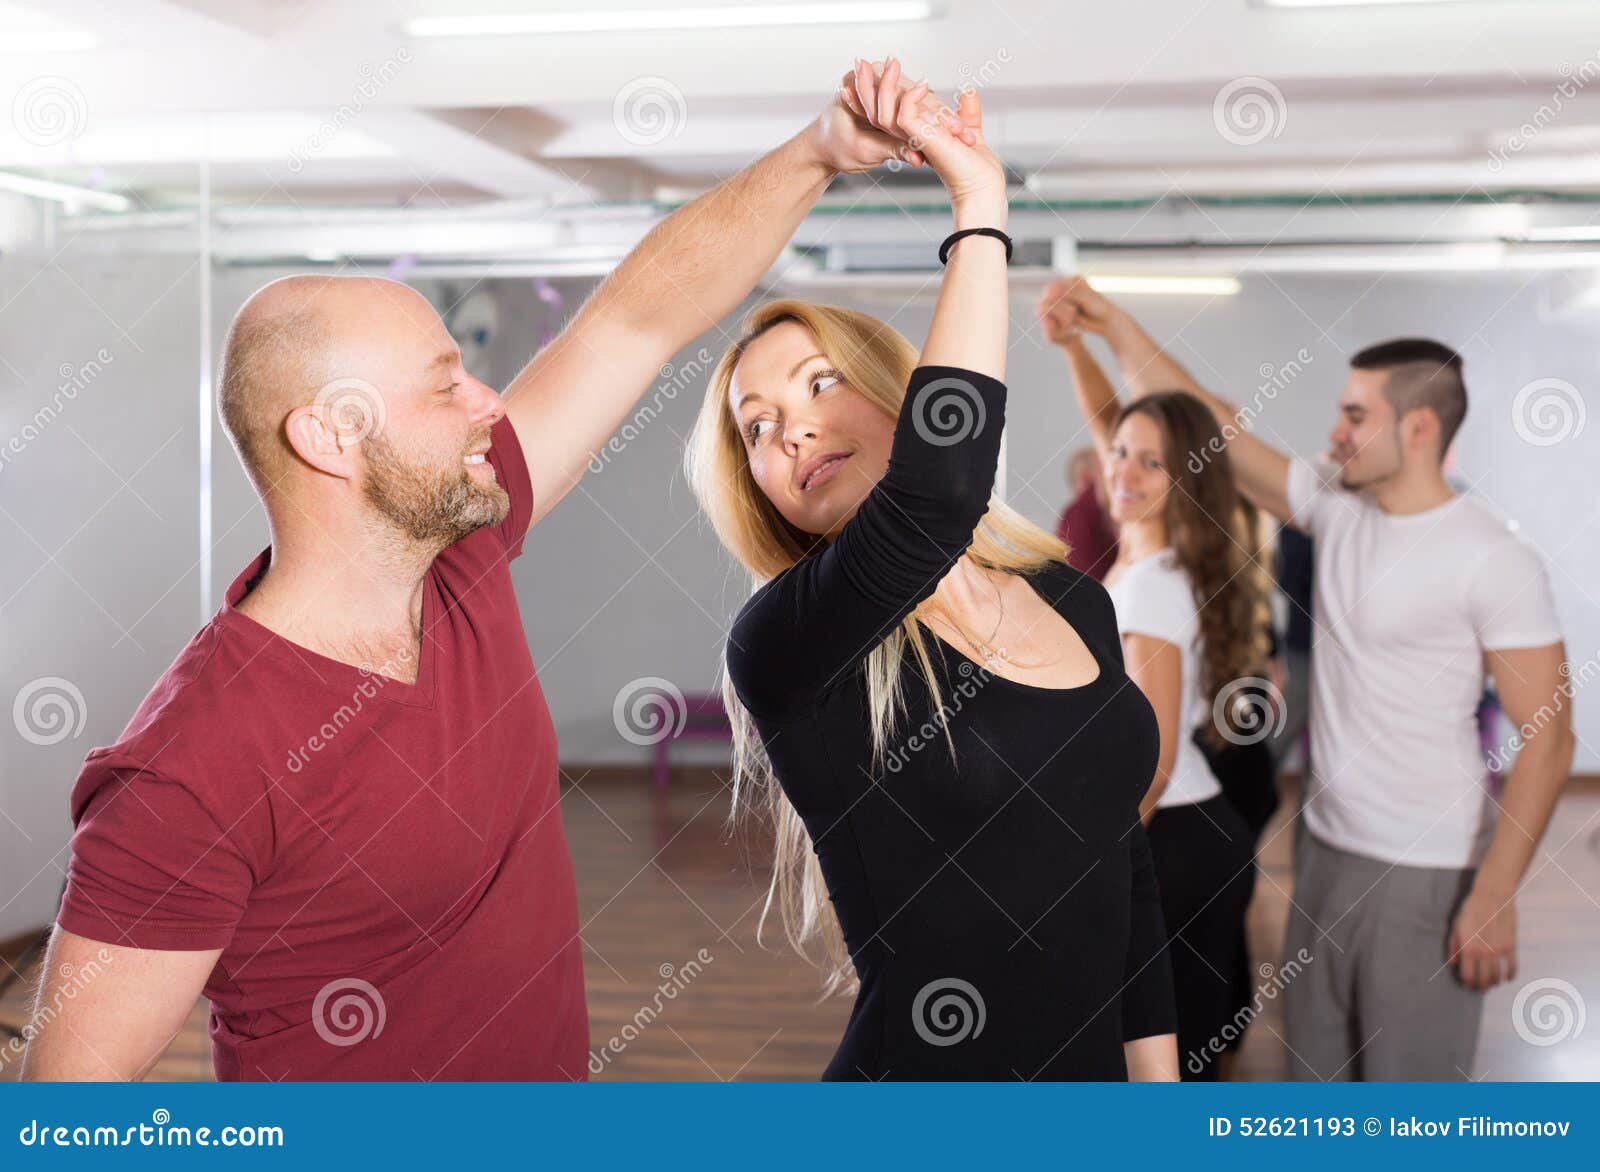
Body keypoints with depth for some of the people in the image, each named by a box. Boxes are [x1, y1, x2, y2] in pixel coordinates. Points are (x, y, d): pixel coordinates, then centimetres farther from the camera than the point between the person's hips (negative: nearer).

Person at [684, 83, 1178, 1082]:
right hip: (923, 1079, -5)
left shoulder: (1074, 600, 3)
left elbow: (1124, 867, 9)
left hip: (1096, 1072, 5)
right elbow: (935, 497, -35)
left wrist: (1159, 1077, 7)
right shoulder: (783, 646, -16)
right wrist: (979, 207, -27)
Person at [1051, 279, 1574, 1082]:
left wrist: (1495, 895, -19)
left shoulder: (1493, 561, -14)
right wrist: (1114, 327, 1)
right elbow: (1212, 426, 7)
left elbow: (1546, 738, -15)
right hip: (1324, 847, 6)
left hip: (1425, 874, -6)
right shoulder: (1336, 507, 3)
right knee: (1316, 1069, 15)